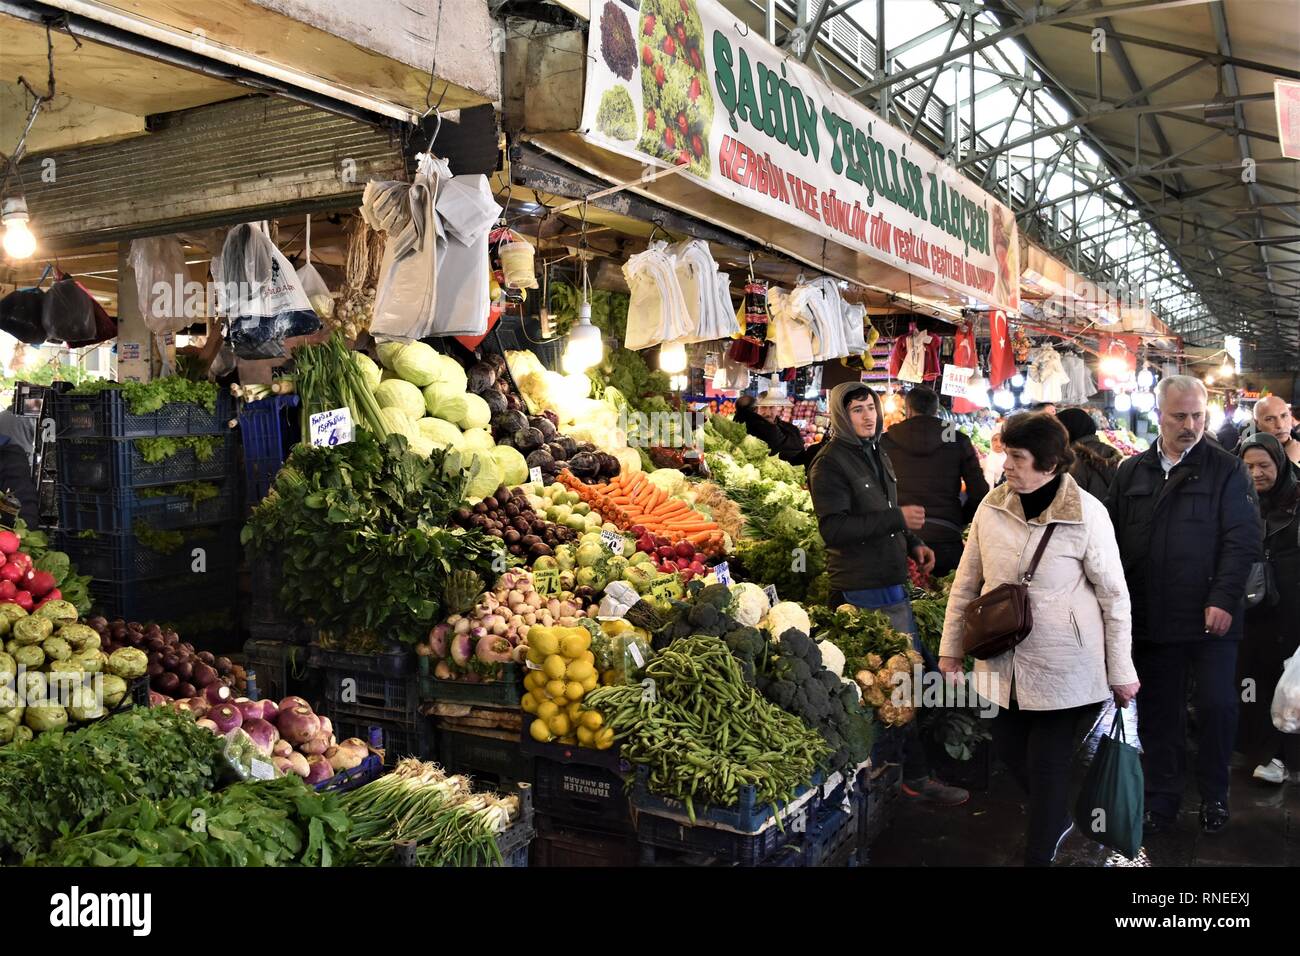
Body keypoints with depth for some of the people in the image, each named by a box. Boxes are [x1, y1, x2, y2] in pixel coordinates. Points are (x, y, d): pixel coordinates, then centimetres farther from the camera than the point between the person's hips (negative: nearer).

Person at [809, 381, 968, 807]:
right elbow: (834, 529, -22)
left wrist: (913, 543, 11)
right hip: (863, 591, -9)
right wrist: (897, 519, -23)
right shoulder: (830, 463, -12)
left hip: (892, 582, 9)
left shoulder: (877, 454, 16)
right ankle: (915, 775, 5)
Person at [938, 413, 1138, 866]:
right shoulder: (992, 506, -2)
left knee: (1047, 765, 3)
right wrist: (950, 646, 9)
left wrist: (1121, 671, -3)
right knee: (1009, 748, 16)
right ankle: (1058, 818, 45)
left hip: (1063, 666, -4)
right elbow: (967, 580, 7)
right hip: (1006, 661, 5)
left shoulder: (1087, 514, -13)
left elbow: (1115, 596, -6)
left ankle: (1038, 854, 24)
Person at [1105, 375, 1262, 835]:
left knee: (1217, 706, 4)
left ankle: (1214, 795, 25)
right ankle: (1162, 797, 24)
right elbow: (1112, 537, 8)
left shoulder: (1227, 469, 0)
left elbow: (1243, 539, -7)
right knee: (1159, 710, 10)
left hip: (1210, 618, -2)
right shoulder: (1131, 472, 9)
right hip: (1150, 619, 3)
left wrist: (1223, 599, -16)